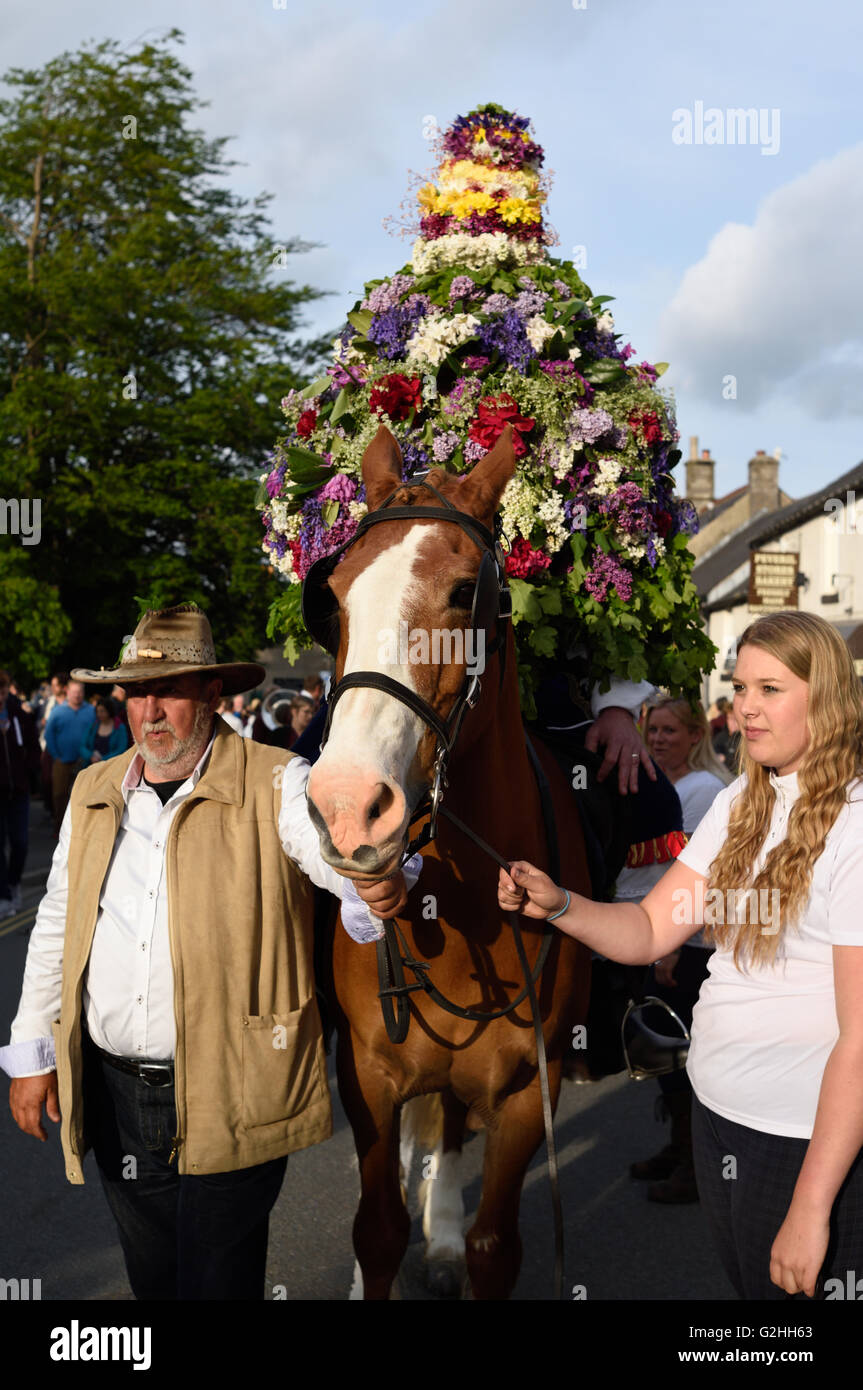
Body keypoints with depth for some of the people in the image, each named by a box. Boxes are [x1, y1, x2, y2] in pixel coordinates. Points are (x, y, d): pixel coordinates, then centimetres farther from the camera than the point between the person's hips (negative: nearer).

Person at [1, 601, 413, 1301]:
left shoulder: (274, 785, -9)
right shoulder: (94, 791, 6)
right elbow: (57, 925, 13)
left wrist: (375, 878, -52)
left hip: (229, 1099, -5)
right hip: (112, 1091, 5)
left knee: (220, 1279, 7)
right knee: (151, 1277, 20)